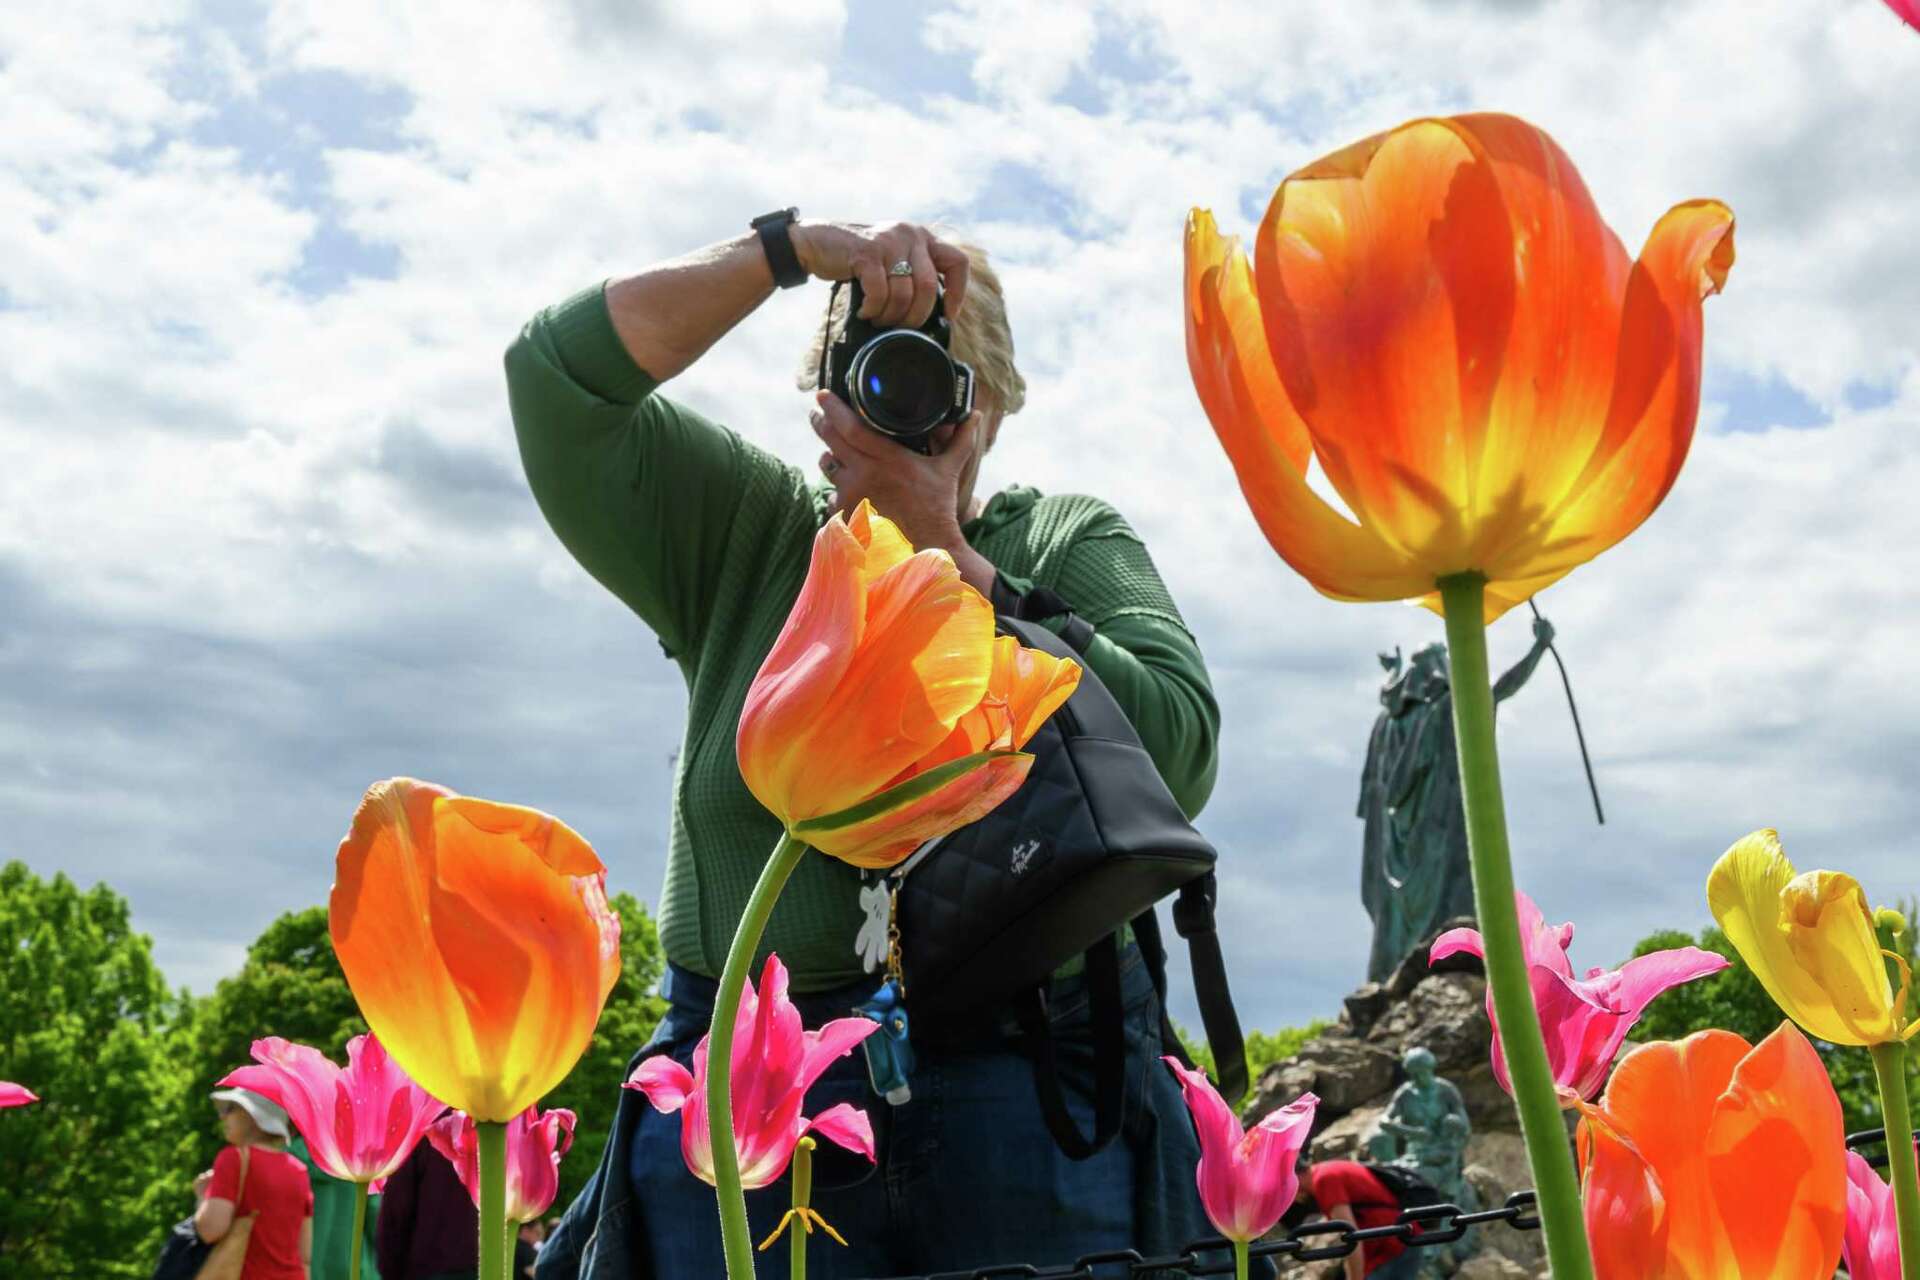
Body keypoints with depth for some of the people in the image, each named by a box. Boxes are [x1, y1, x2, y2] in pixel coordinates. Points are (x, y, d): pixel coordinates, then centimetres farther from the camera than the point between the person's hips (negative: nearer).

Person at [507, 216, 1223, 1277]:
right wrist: (794, 246, -9)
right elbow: (556, 373, -3)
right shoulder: (739, 536, 8)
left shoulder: (1070, 543, 5)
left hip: (1030, 1103, 0)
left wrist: (944, 554, -14)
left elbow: (1177, 754, -12)